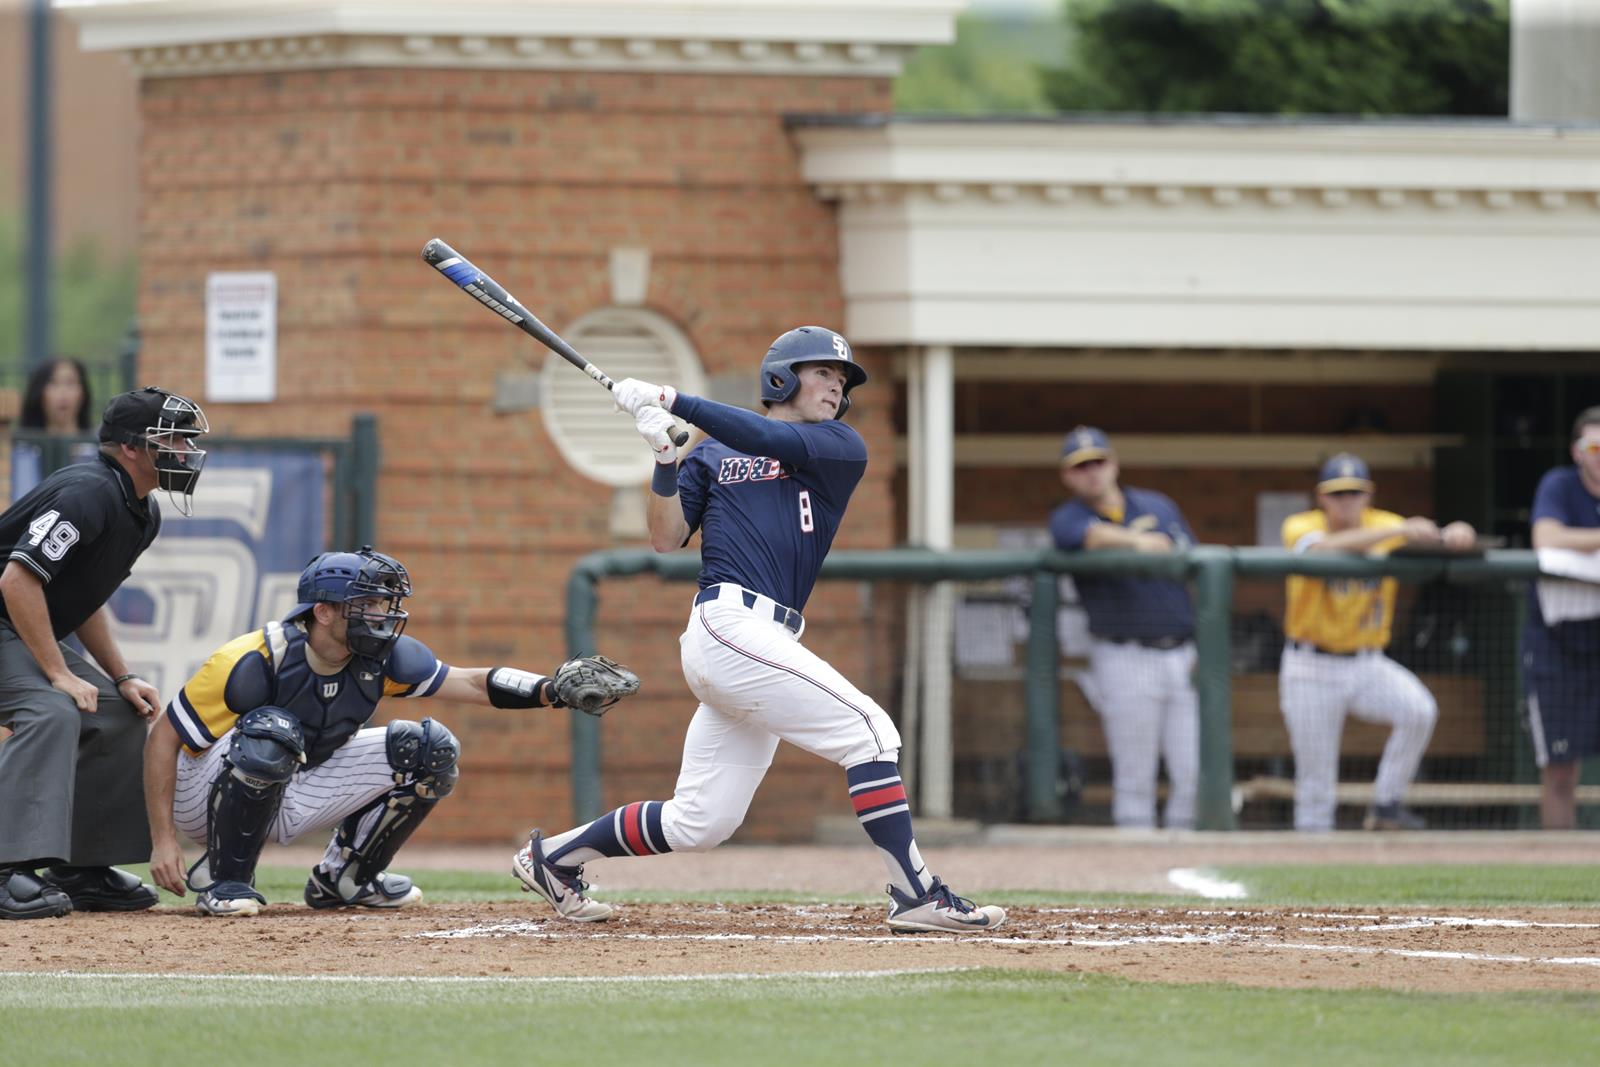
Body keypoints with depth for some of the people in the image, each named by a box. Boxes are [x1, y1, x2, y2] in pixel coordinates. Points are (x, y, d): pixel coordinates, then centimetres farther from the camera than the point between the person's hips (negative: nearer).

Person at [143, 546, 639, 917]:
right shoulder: (254, 663, -29)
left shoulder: (383, 658, -12)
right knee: (271, 731, -39)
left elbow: (474, 683, -11)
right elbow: (162, 739, -23)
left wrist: (551, 690, -30)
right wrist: (163, 842, -27)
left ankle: (344, 877, 9)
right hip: (203, 800, -6)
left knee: (430, 750, -6)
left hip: (289, 798, 6)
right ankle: (223, 880, -21)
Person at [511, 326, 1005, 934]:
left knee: (699, 825, 7)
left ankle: (555, 857, 23)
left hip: (764, 643, 5)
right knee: (869, 731, -16)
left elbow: (772, 442, -3)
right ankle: (914, 895, -18)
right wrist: (665, 460, -8)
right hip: (731, 626, -5)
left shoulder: (841, 449, 16)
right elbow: (665, 539, 6)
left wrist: (672, 401, -5)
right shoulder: (713, 455, 13)